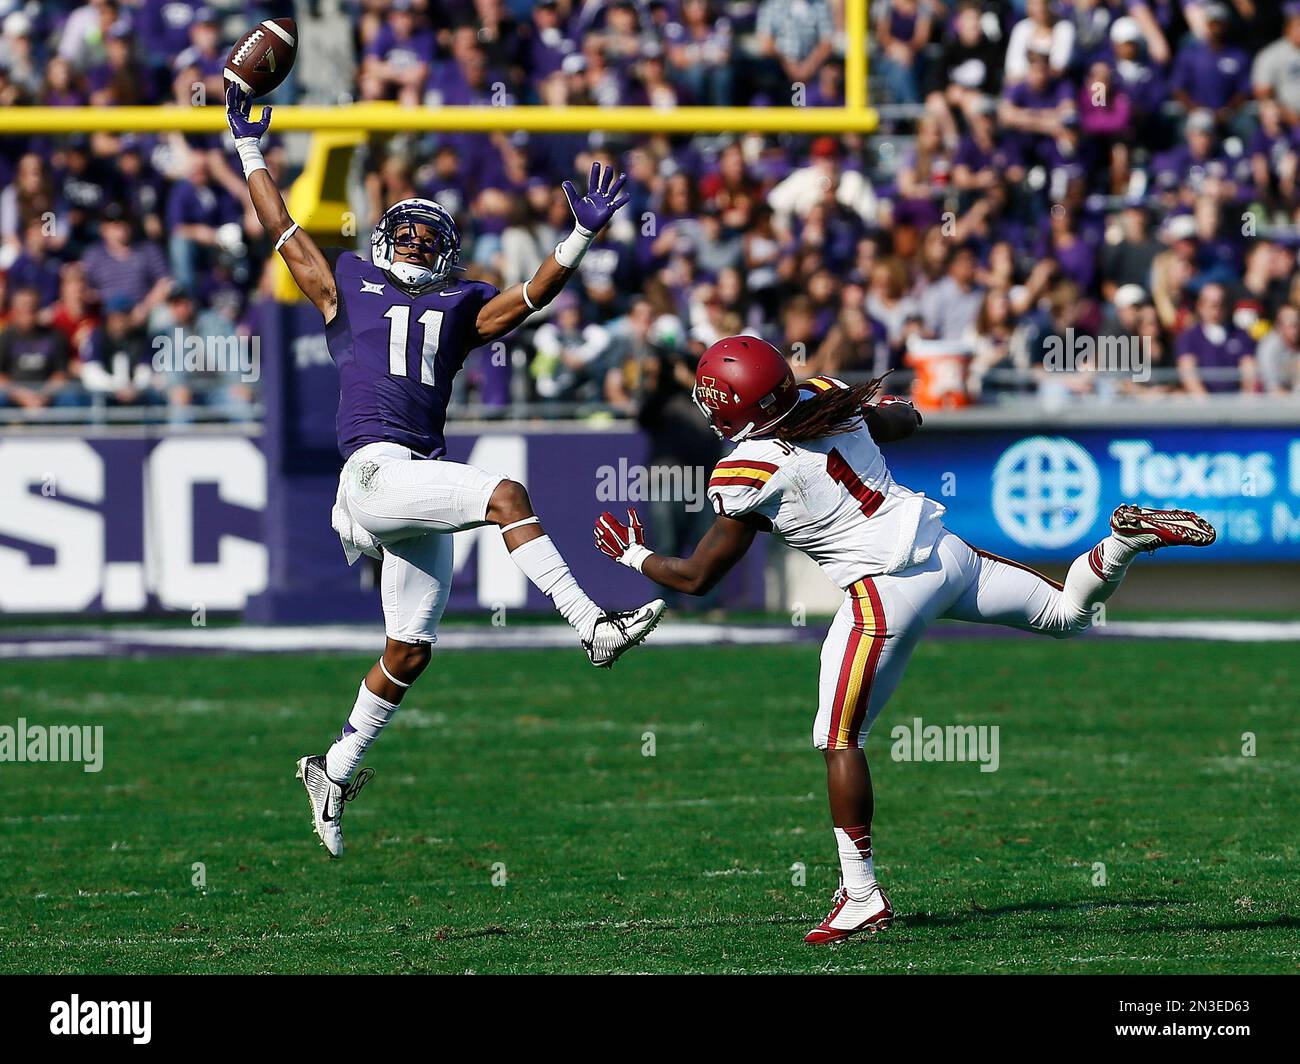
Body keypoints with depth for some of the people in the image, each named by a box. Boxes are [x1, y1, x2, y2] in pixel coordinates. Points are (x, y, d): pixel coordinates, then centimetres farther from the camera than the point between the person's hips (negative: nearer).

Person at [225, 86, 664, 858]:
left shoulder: (460, 310, 22)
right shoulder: (346, 289, 16)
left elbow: (531, 297, 12)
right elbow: (284, 230, 20)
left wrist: (583, 237, 1)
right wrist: (251, 150, 22)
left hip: (423, 483, 5)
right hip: (375, 470, -5)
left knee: (410, 651, 5)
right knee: (506, 494, -26)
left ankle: (335, 771, 20)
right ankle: (593, 626, -31)